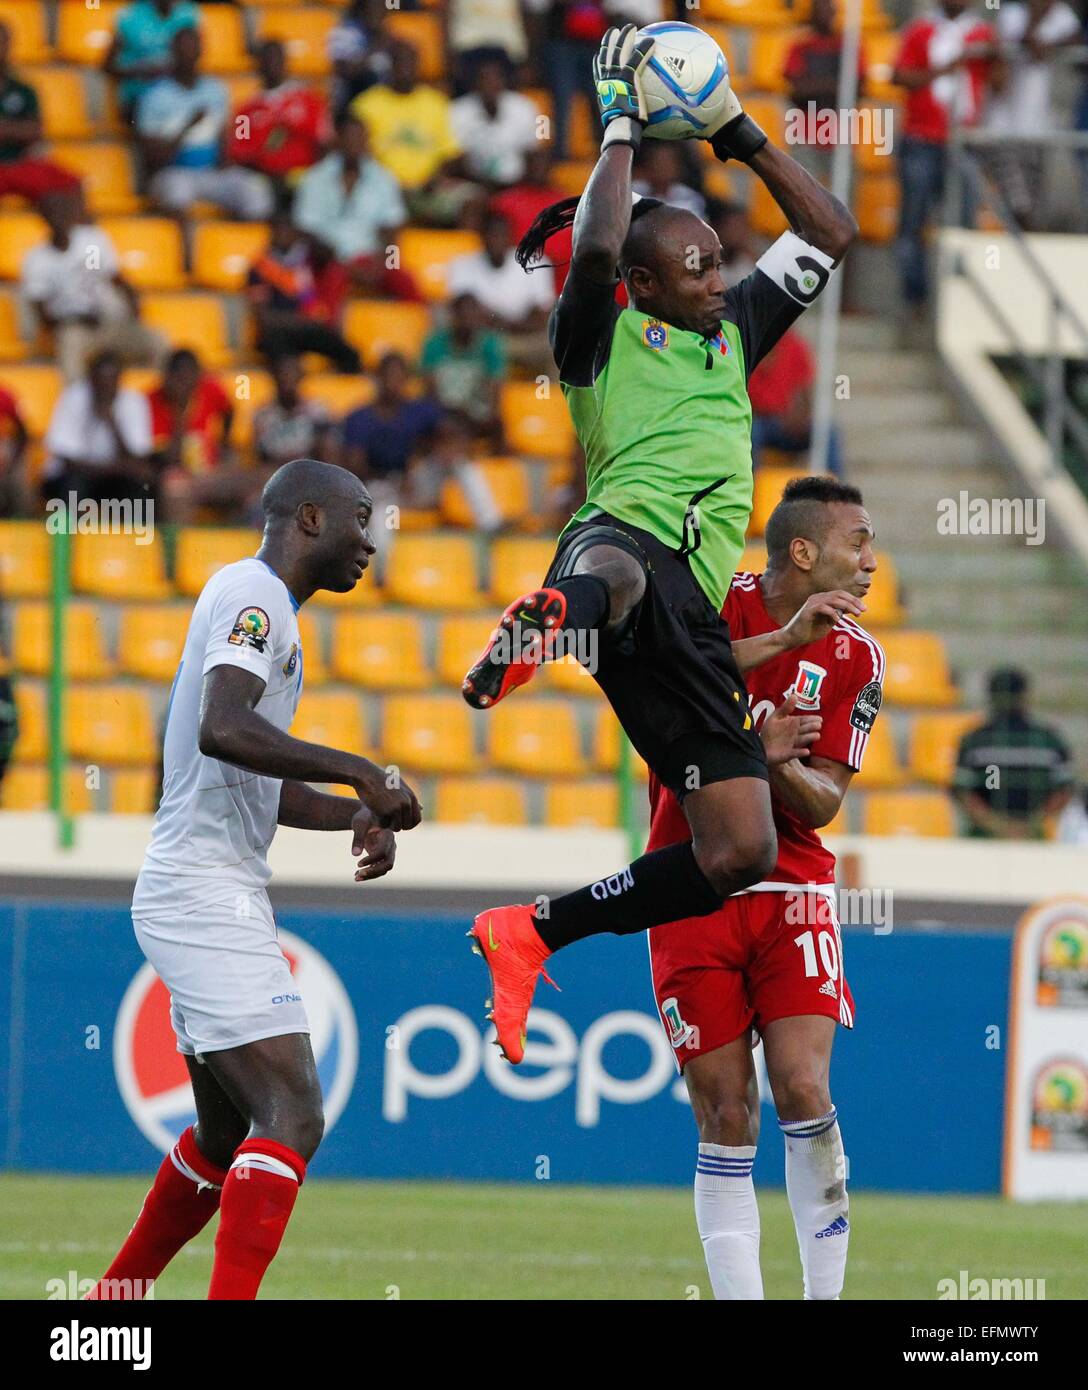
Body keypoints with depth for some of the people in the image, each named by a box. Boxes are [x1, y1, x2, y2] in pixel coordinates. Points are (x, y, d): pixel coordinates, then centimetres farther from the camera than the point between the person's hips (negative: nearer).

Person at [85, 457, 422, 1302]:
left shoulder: (268, 608, 20)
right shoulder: (251, 595, -11)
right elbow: (223, 731, -29)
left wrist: (356, 816, 14)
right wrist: (362, 775, -25)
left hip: (218, 900, 11)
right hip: (207, 893, -11)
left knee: (228, 1131, 21)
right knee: (293, 1118, -18)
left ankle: (111, 1302, 30)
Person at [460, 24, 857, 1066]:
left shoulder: (732, 334, 31)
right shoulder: (604, 336, 12)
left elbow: (831, 232, 34)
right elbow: (596, 247, -9)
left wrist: (741, 137, 27)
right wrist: (622, 128, 1)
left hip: (692, 607, 6)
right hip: (628, 532, -6)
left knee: (741, 854, -4)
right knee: (612, 574, -48)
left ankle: (534, 933, 7)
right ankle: (539, 627, -86)